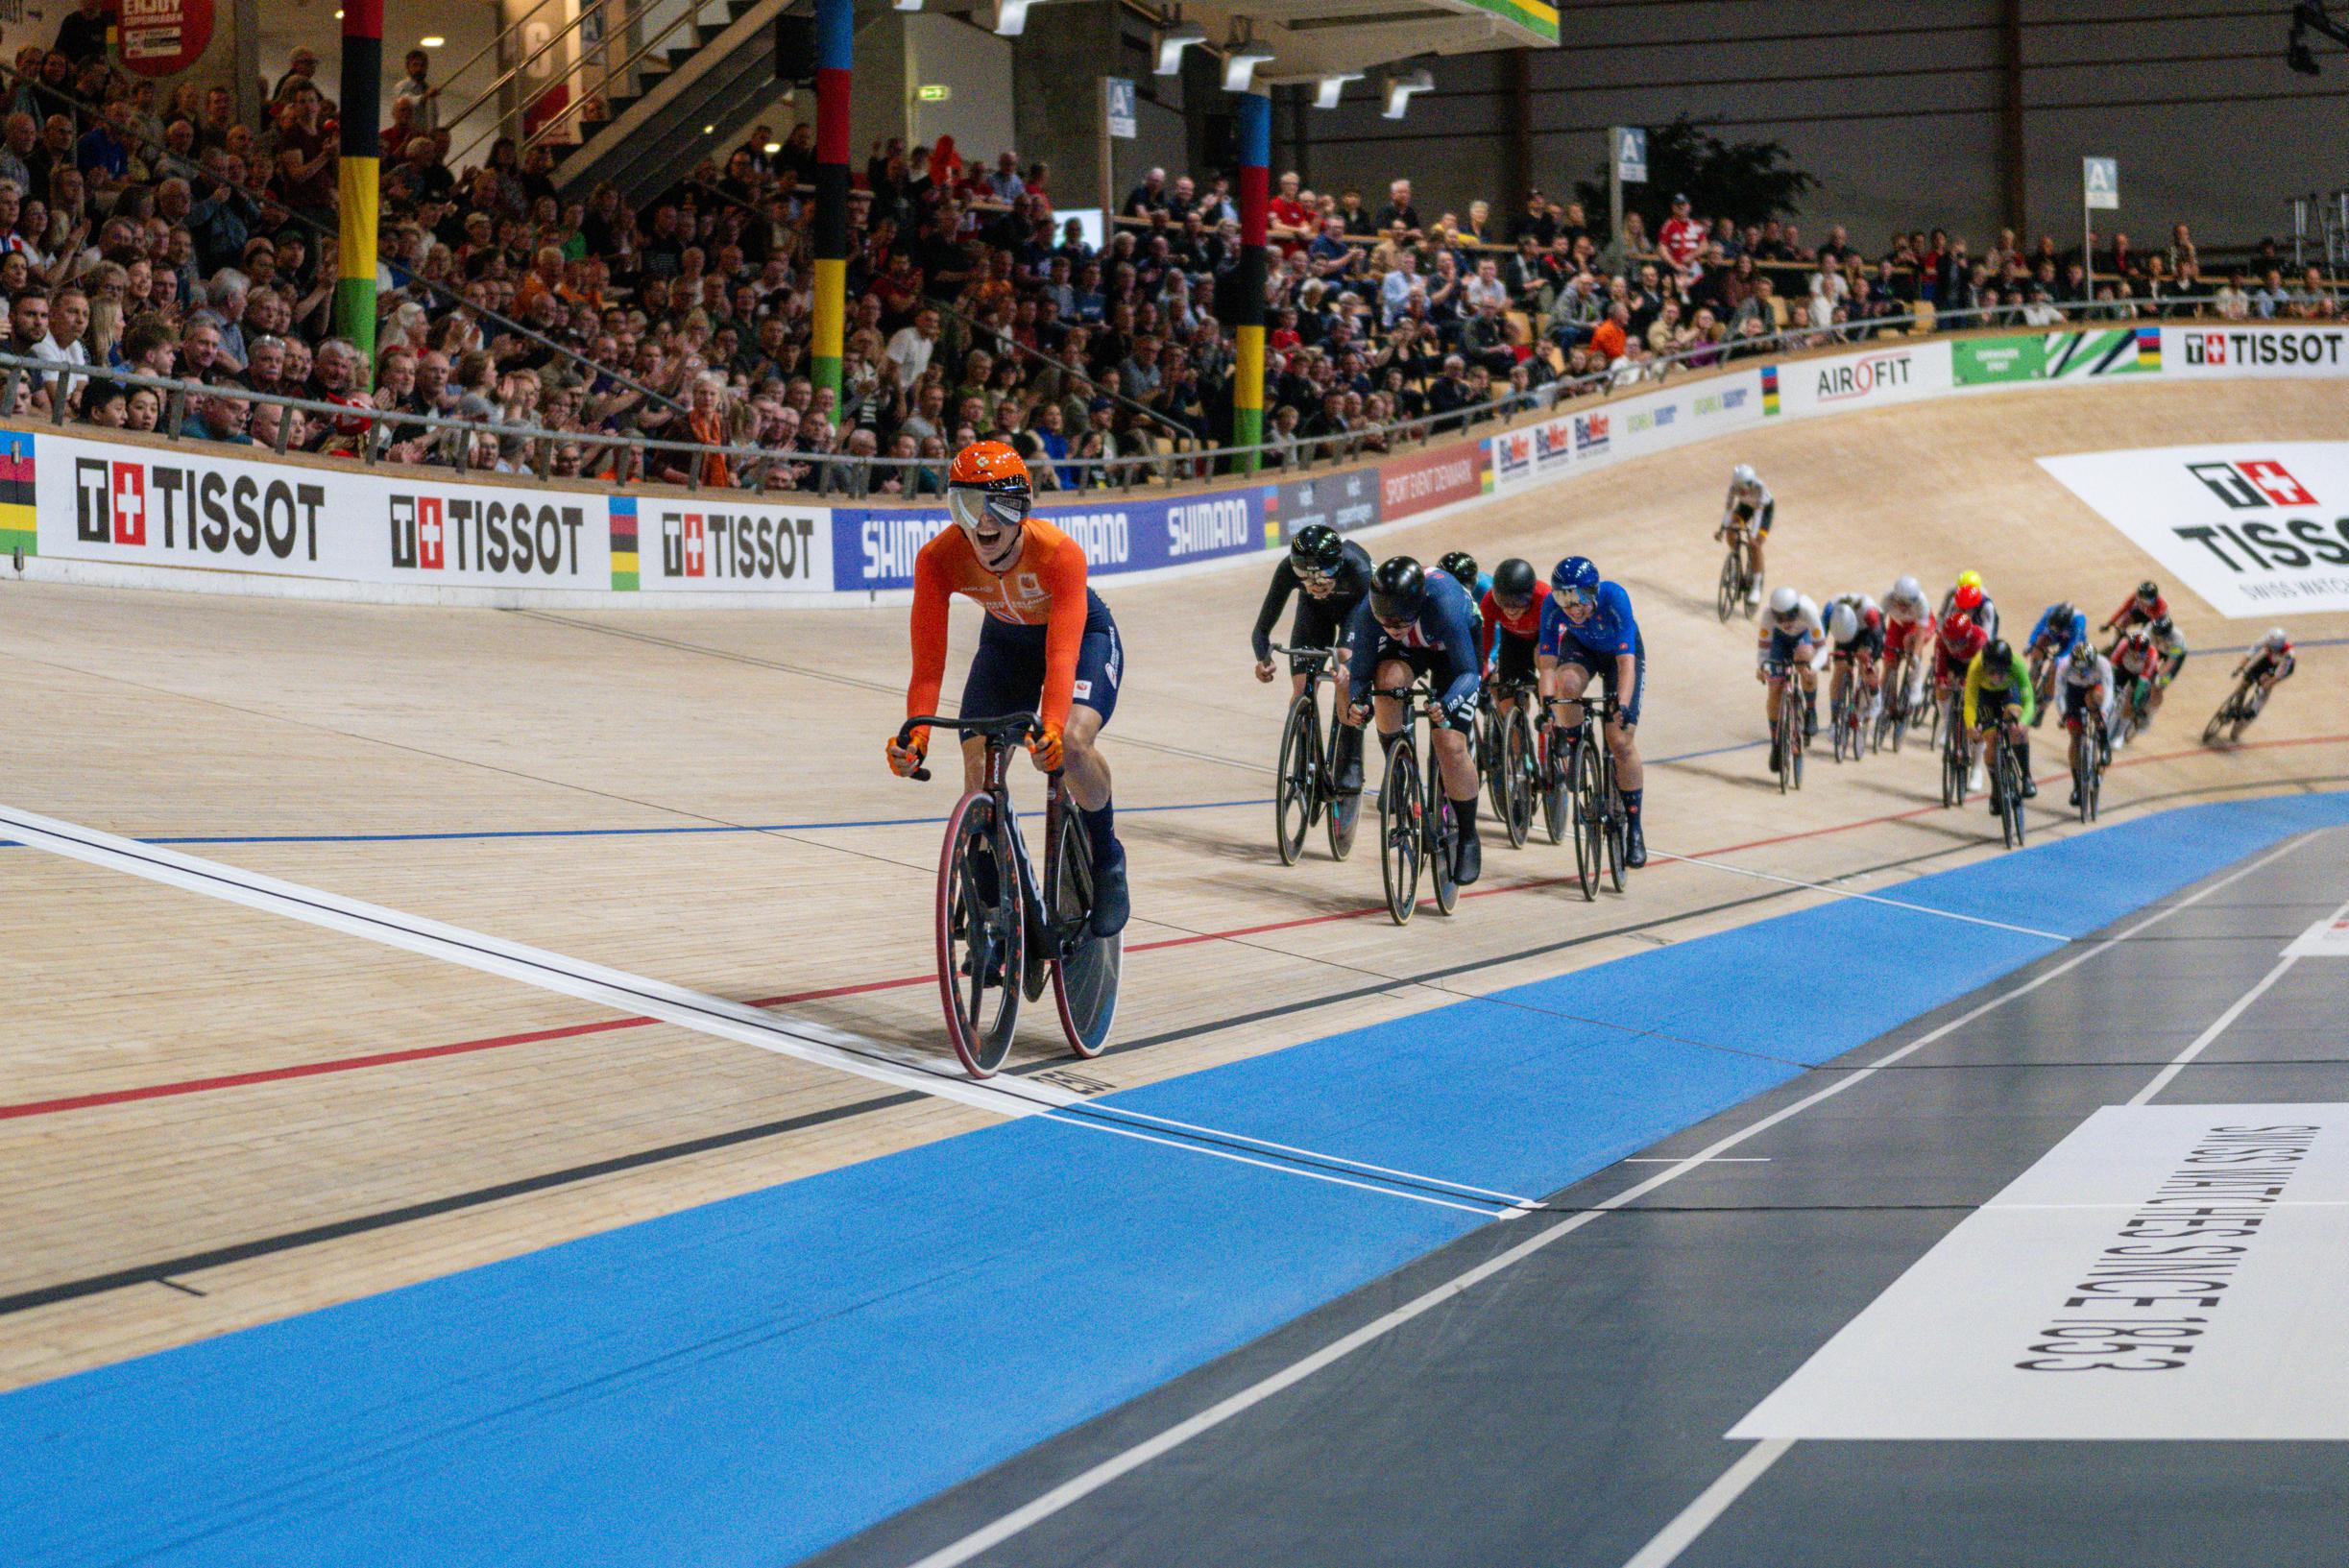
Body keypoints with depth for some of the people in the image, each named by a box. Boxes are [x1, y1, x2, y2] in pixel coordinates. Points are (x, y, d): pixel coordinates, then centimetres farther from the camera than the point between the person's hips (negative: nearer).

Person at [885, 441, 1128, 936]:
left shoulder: (1059, 553, -38)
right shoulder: (938, 559, -30)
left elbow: (1061, 655, -46)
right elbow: (927, 662, -32)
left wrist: (1051, 727, -62)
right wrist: (916, 733, -48)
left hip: (1083, 634, -3)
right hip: (1006, 640, 3)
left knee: (1073, 742, -30)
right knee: (978, 765, -14)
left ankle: (1108, 861, -3)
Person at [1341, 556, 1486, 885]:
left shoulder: (1444, 602, -42)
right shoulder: (1369, 611, -34)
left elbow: (1468, 672, -35)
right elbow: (1359, 672, -22)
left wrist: (1446, 705, -54)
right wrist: (1356, 703, -44)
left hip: (1454, 647, -2)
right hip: (1406, 649, 2)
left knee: (1450, 744, -16)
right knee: (1389, 678, -34)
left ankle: (1468, 839, 5)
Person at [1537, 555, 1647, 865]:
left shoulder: (1614, 598, -38)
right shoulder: (1553, 606, -30)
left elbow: (1626, 662, -41)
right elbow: (1548, 661, -30)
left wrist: (1622, 706, -52)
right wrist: (1547, 702, -45)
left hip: (1620, 652, -2)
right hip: (1580, 647, 2)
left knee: (1621, 741, -12)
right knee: (1568, 683, -35)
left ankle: (1635, 828, 0)